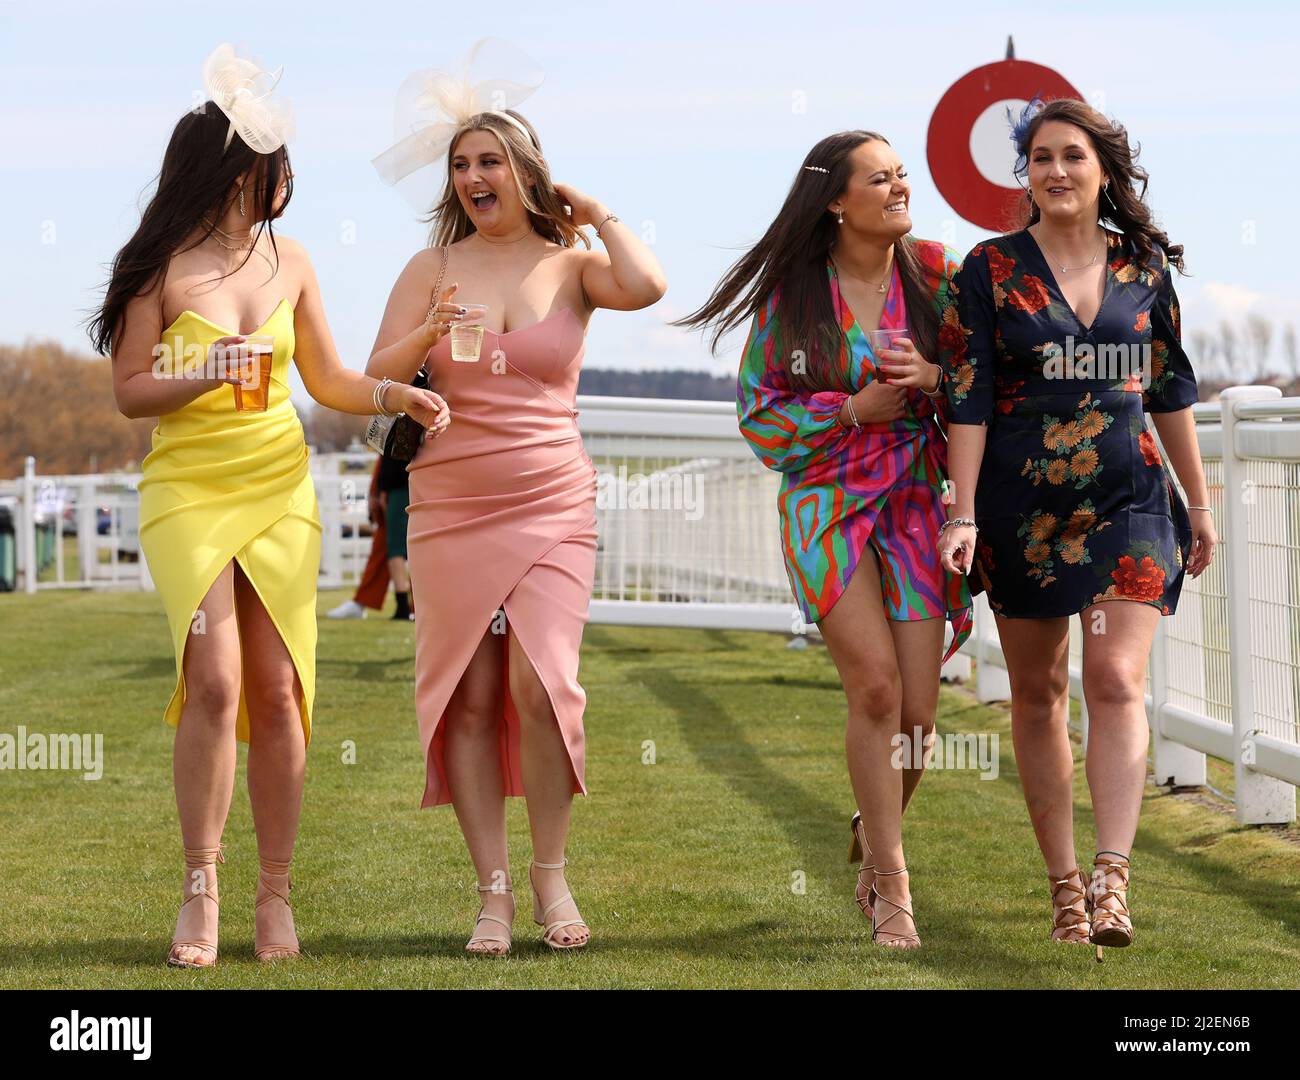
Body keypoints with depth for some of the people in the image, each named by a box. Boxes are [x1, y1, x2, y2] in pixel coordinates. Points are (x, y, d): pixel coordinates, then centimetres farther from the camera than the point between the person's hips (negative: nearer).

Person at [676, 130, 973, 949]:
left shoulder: (937, 275, 4)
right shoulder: (791, 293, 0)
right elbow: (762, 414, 2)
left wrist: (933, 378, -13)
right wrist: (856, 408, -11)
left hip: (919, 505, 2)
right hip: (828, 502, -2)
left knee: (917, 711, -2)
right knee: (875, 686, -17)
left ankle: (875, 837, 29)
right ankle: (892, 886, -6)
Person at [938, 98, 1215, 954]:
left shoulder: (1143, 267, 6)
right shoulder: (991, 270, -1)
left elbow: (1171, 389, 13)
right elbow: (967, 398, -4)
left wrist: (1199, 501, 16)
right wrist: (963, 514, -11)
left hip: (1128, 499, 0)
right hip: (1022, 504, 0)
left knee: (1116, 678, -14)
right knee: (1037, 692, 6)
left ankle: (1112, 880, -19)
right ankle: (1064, 883, 16)